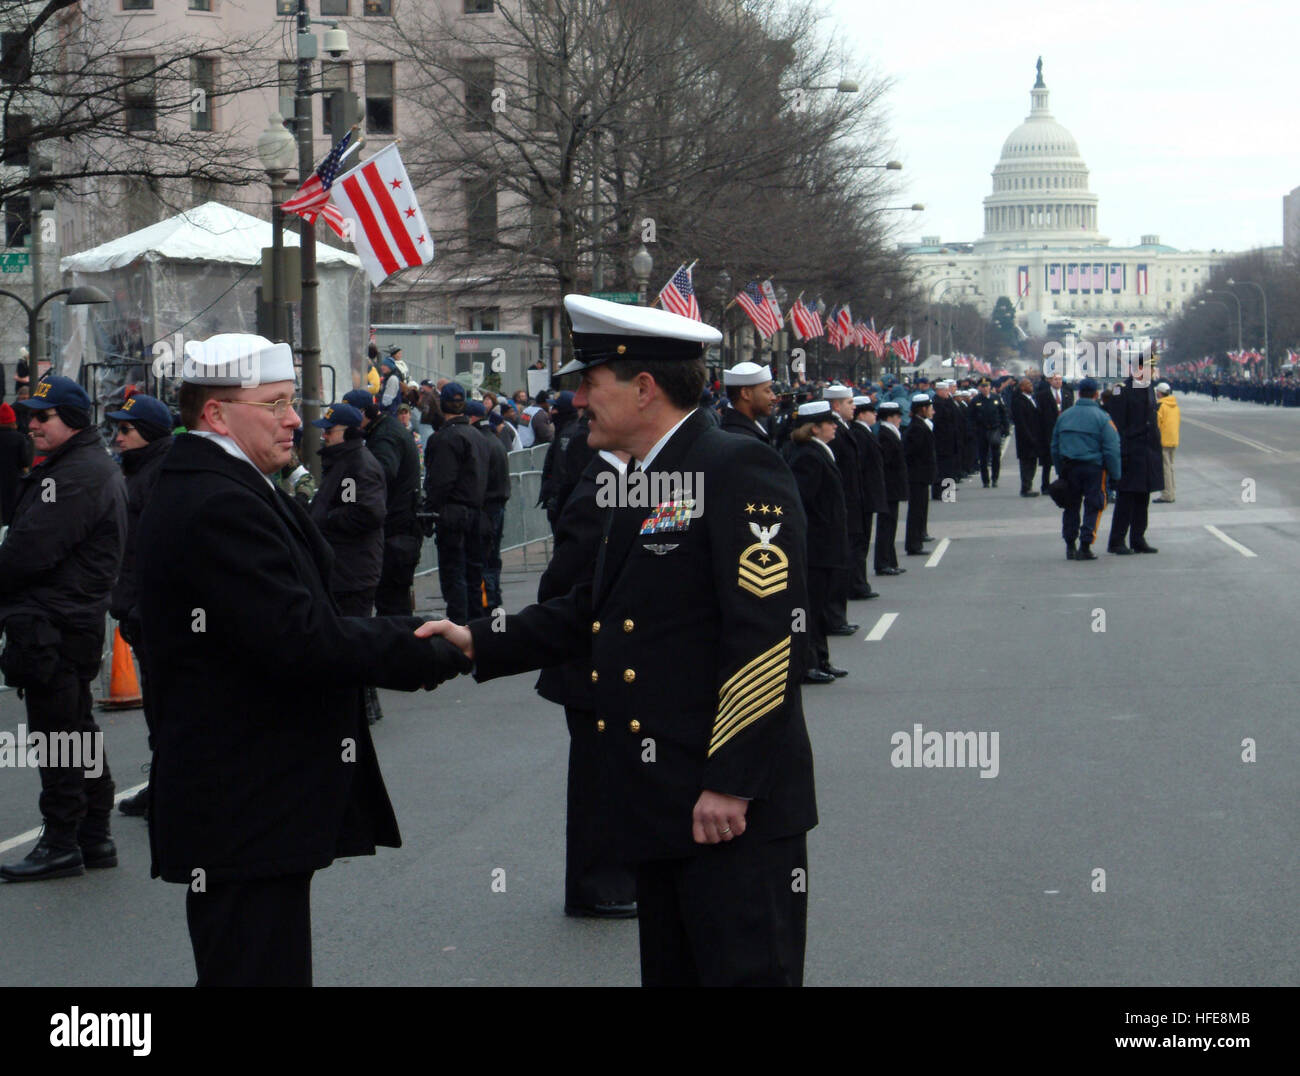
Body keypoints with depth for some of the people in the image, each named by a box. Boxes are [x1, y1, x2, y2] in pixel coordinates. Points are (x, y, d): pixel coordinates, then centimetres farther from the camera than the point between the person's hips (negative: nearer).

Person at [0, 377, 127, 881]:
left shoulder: (76, 476, -17)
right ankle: (94, 837, 22)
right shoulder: (96, 468, 18)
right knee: (77, 730, 15)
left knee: (56, 732, -5)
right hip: (77, 618, 11)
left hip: (52, 625, -11)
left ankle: (61, 843, -1)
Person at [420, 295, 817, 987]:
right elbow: (592, 611, 24)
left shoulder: (737, 472, -14)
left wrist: (731, 784, -22)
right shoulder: (640, 486, 18)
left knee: (745, 971, -5)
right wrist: (479, 644, 15)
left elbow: (771, 632, -20)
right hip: (661, 804, 10)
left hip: (734, 807, -10)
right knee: (671, 970, 15)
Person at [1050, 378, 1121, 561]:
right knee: (1093, 507, 3)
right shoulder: (1102, 418, -6)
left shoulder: (1064, 415, 8)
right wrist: (1115, 475, -4)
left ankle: (1070, 546, 15)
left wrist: (1060, 471, 19)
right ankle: (1085, 547, -2)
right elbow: (1111, 449, -9)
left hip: (1069, 468, 4)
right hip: (1093, 468, -4)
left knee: (1071, 506, 14)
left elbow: (1054, 447, 12)